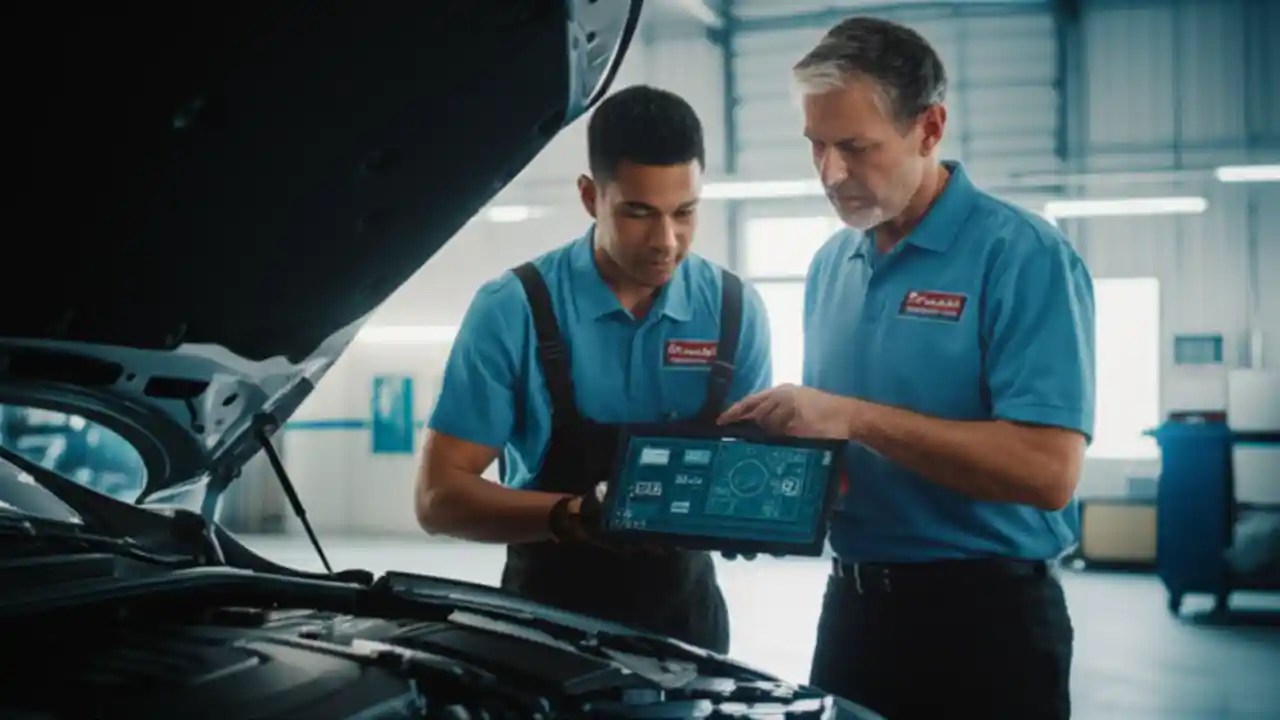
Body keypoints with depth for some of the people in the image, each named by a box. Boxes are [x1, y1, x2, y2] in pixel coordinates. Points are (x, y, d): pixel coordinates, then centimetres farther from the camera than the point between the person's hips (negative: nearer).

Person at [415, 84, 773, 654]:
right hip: (551, 611, -2)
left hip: (685, 607, 3)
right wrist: (573, 516, -32)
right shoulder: (512, 310, -16)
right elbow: (440, 496, -16)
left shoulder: (736, 311, -6)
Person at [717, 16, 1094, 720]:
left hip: (983, 616, -6)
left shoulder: (1022, 256, -14)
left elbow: (1048, 470, -23)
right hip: (852, 603, 7)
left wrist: (854, 416, -24)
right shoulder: (830, 265, 9)